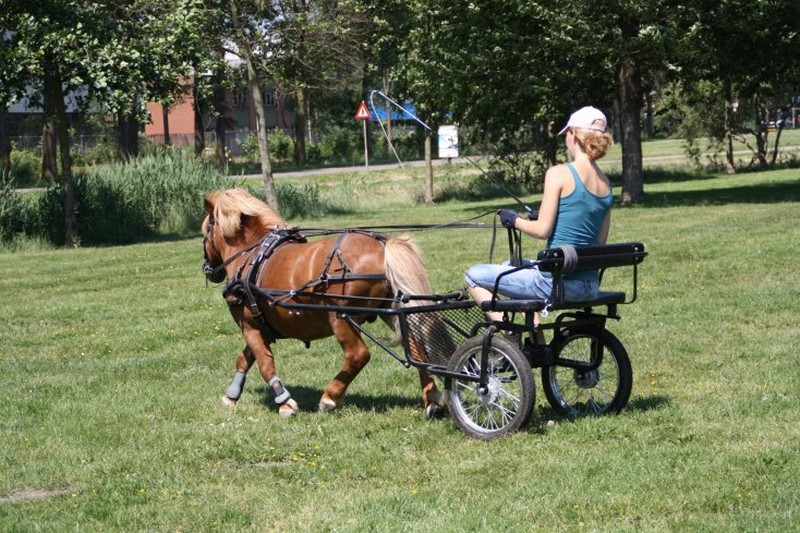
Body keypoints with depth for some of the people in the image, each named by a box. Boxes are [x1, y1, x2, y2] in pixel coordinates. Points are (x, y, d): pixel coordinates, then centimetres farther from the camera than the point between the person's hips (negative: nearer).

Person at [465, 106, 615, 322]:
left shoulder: (559, 174, -13)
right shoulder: (605, 184, 8)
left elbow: (542, 230, -15)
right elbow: (600, 241, 13)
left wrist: (514, 220, 4)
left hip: (556, 282, -8)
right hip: (590, 286, 8)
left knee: (474, 276, 9)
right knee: (511, 265, 34)